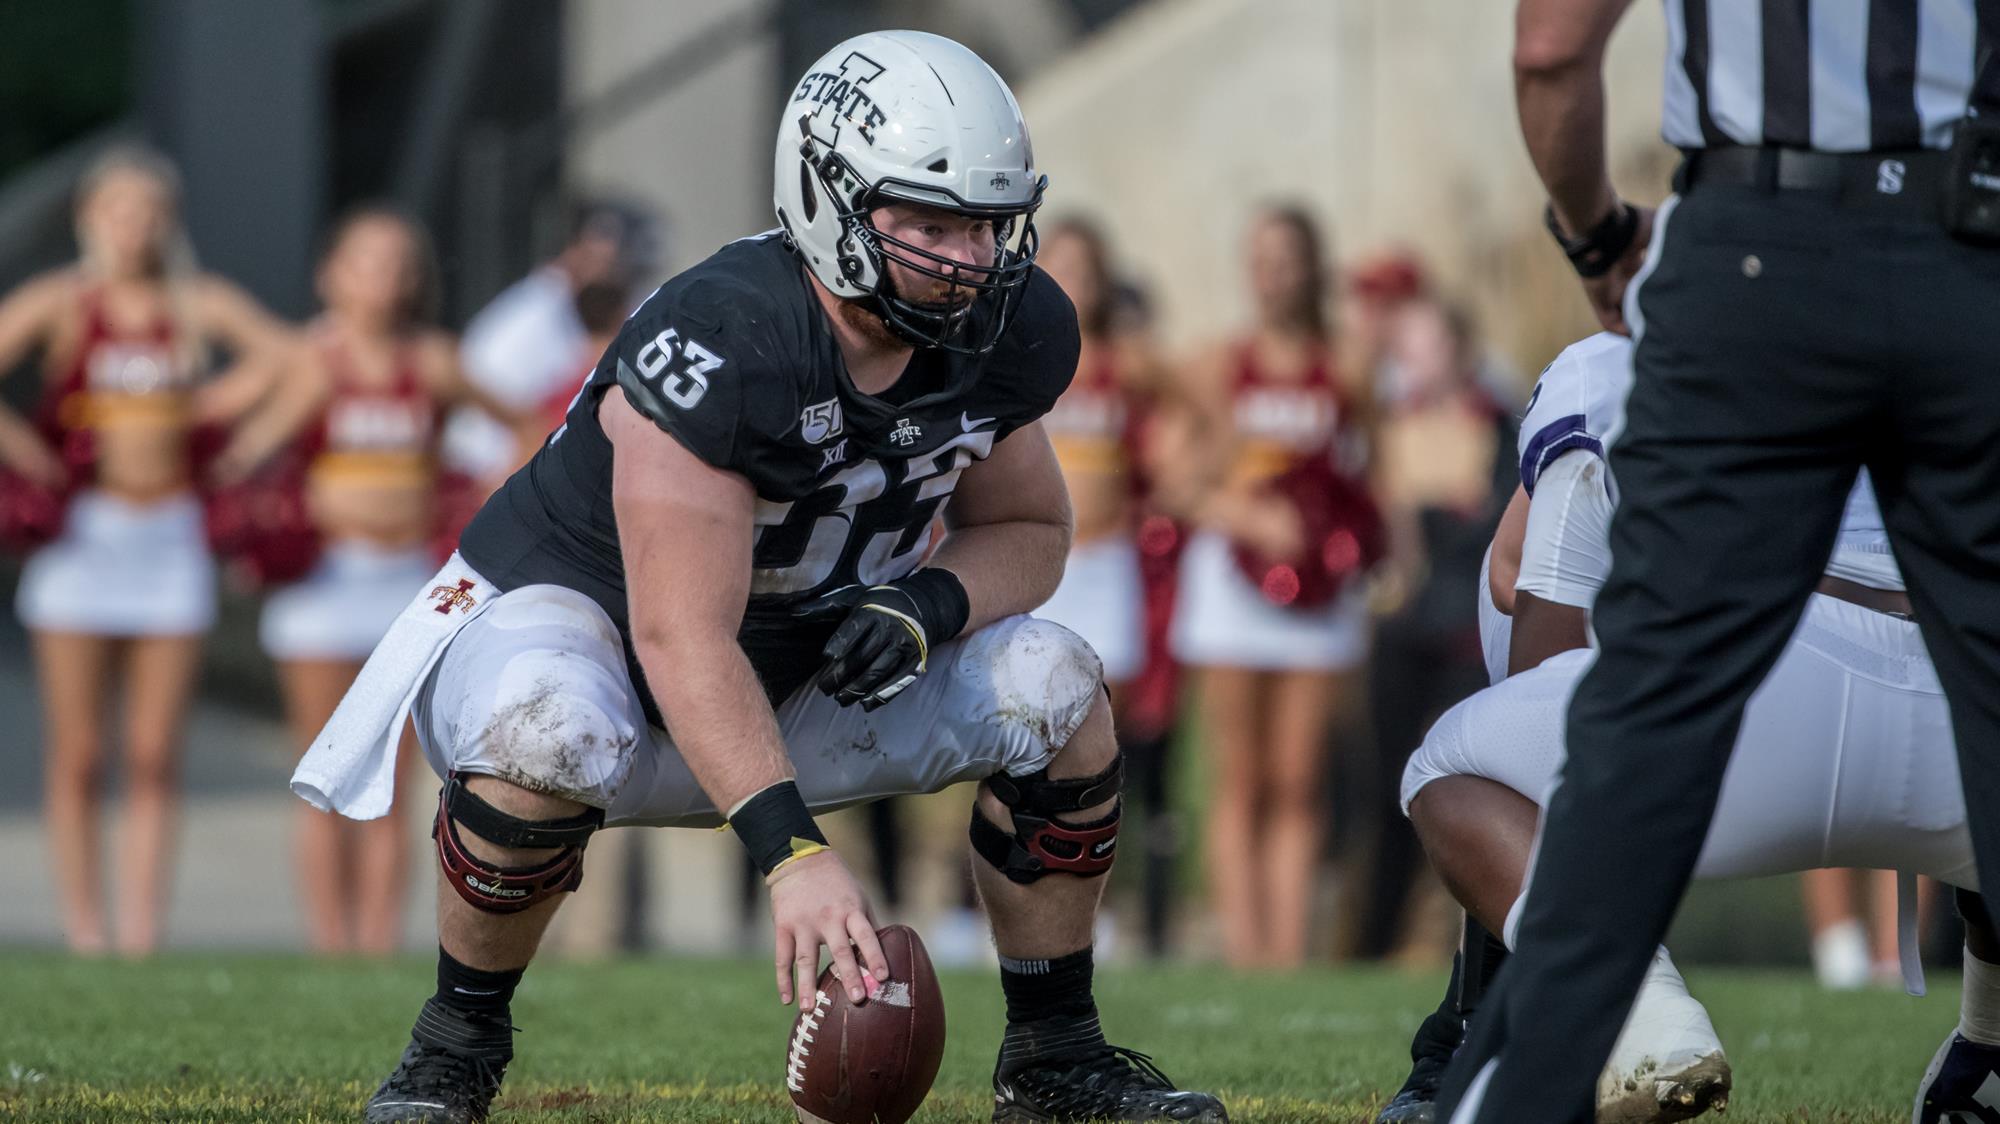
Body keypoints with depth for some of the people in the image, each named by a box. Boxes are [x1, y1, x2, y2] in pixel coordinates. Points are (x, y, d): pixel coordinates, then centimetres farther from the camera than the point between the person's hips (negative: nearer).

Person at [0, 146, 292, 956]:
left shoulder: (201, 305, 6)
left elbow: (288, 355, 7)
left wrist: (215, 401, 0)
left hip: (169, 538, 2)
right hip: (79, 534, -2)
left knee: (154, 757, 0)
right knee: (78, 755, -1)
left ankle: (141, 931, 0)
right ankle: (85, 930, 3)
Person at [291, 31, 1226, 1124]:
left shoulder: (998, 334, -12)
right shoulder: (714, 345, -34)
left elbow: (1027, 530, 5)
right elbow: (684, 641, -38)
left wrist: (931, 603, -20)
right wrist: (794, 852, -48)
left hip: (805, 667, 6)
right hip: (579, 613, -6)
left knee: (1053, 684, -13)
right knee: (553, 729, -40)